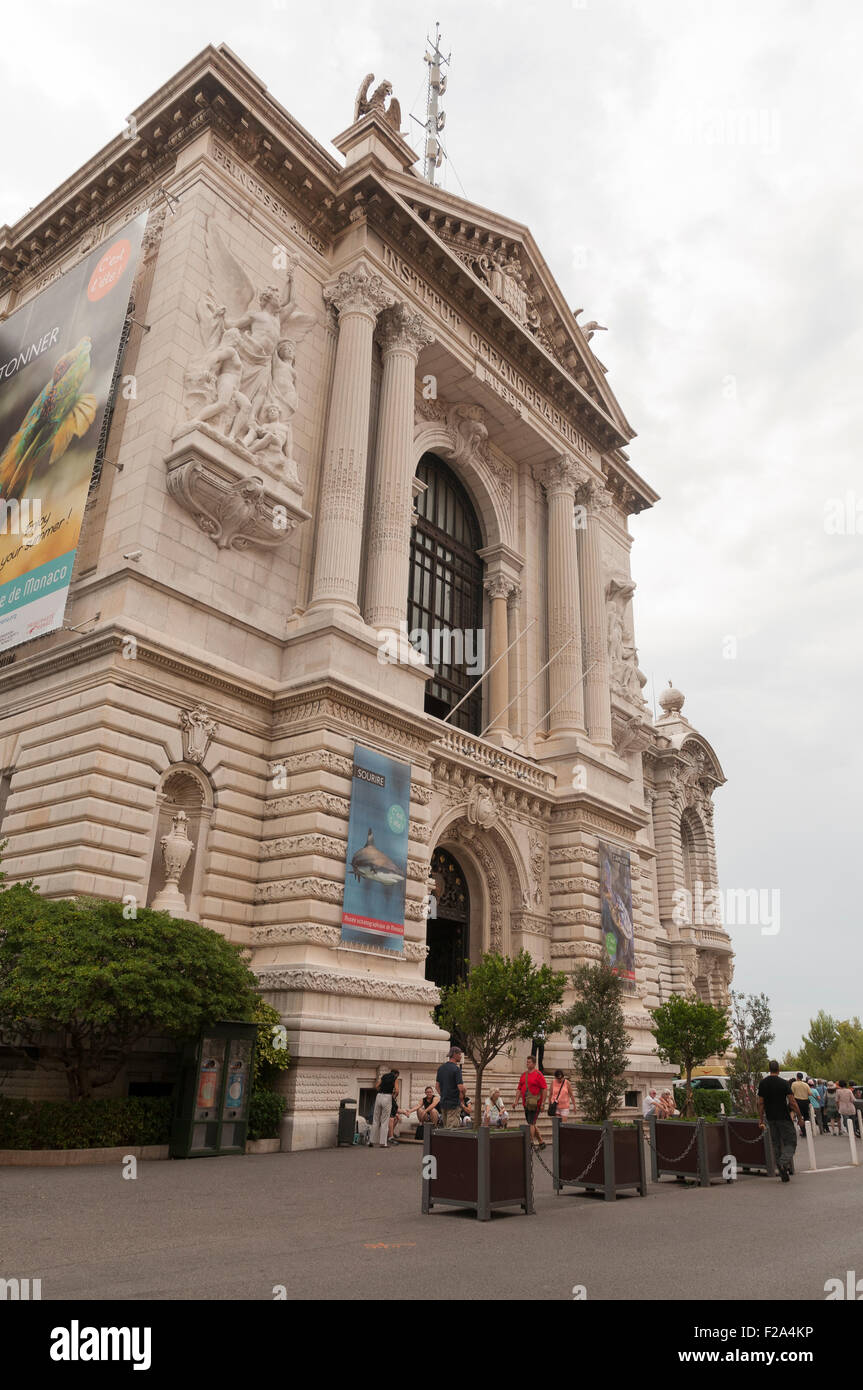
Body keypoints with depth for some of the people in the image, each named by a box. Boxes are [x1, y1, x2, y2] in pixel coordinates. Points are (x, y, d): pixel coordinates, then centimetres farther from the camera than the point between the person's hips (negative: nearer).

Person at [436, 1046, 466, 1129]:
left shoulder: (441, 1068, 7)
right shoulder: (456, 1069, -16)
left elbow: (438, 1086, 12)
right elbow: (461, 1088, -20)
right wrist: (462, 1096, -1)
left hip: (443, 1103, 7)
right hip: (454, 1103, -7)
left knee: (446, 1128, 17)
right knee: (452, 1129, -2)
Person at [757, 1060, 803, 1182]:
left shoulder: (762, 1083, 3)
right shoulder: (783, 1083, -9)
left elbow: (760, 1103, 3)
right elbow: (792, 1102, -13)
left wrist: (761, 1120, 8)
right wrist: (799, 1117, -3)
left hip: (770, 1118, 4)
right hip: (784, 1117, -4)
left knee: (776, 1144, 11)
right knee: (790, 1142, 5)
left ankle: (784, 1175, 11)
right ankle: (784, 1162, -20)